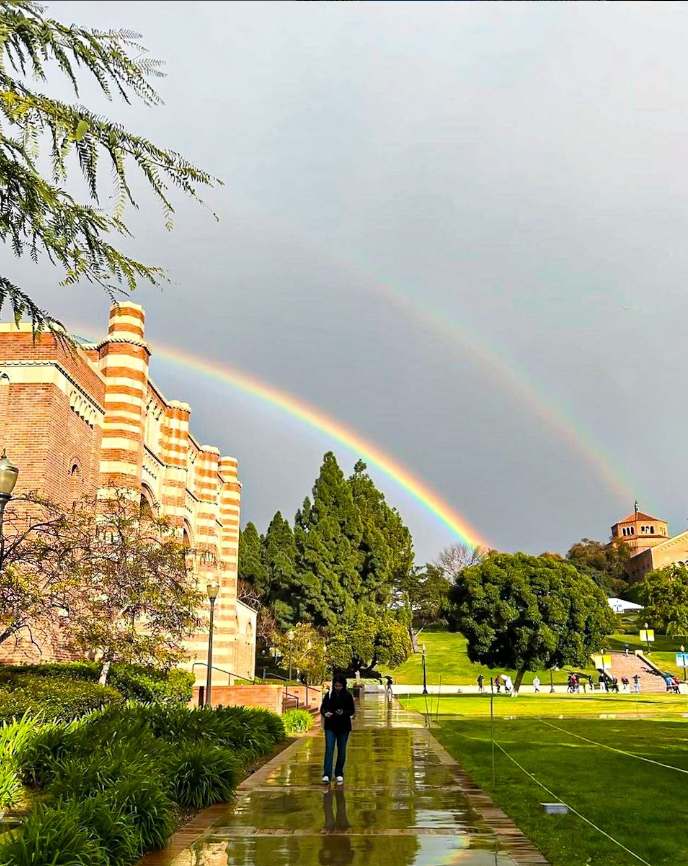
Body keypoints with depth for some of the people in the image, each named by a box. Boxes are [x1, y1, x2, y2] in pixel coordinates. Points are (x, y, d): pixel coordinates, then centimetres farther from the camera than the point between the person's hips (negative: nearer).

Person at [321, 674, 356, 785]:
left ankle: (339, 774, 22)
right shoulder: (329, 695, -1)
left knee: (341, 751, 8)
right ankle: (326, 775, -12)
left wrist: (344, 713, -20)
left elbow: (352, 711, -1)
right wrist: (325, 713, -19)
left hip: (344, 727, 0)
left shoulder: (348, 696, -4)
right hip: (330, 727, 0)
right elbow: (322, 708, 3)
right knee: (329, 749, -9)